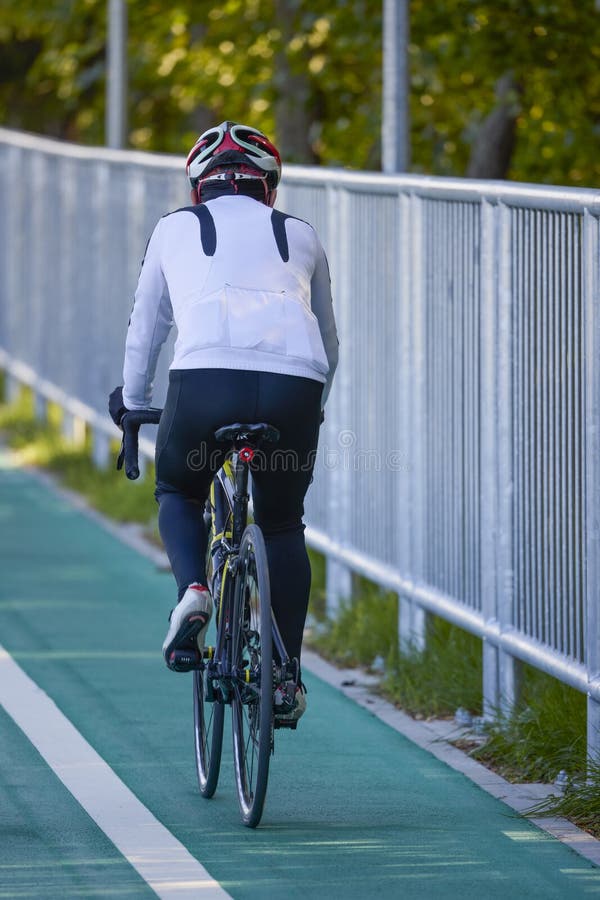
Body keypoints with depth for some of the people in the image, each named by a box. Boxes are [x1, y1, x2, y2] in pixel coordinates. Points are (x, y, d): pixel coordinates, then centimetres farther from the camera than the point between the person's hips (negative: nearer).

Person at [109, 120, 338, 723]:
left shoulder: (176, 228, 25)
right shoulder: (300, 236, 28)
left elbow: (146, 328, 35)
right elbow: (328, 341, 39)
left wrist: (131, 401, 51)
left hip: (205, 380, -1)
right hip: (294, 388, 1)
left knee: (177, 493, 27)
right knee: (283, 525, 23)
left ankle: (191, 591, -1)